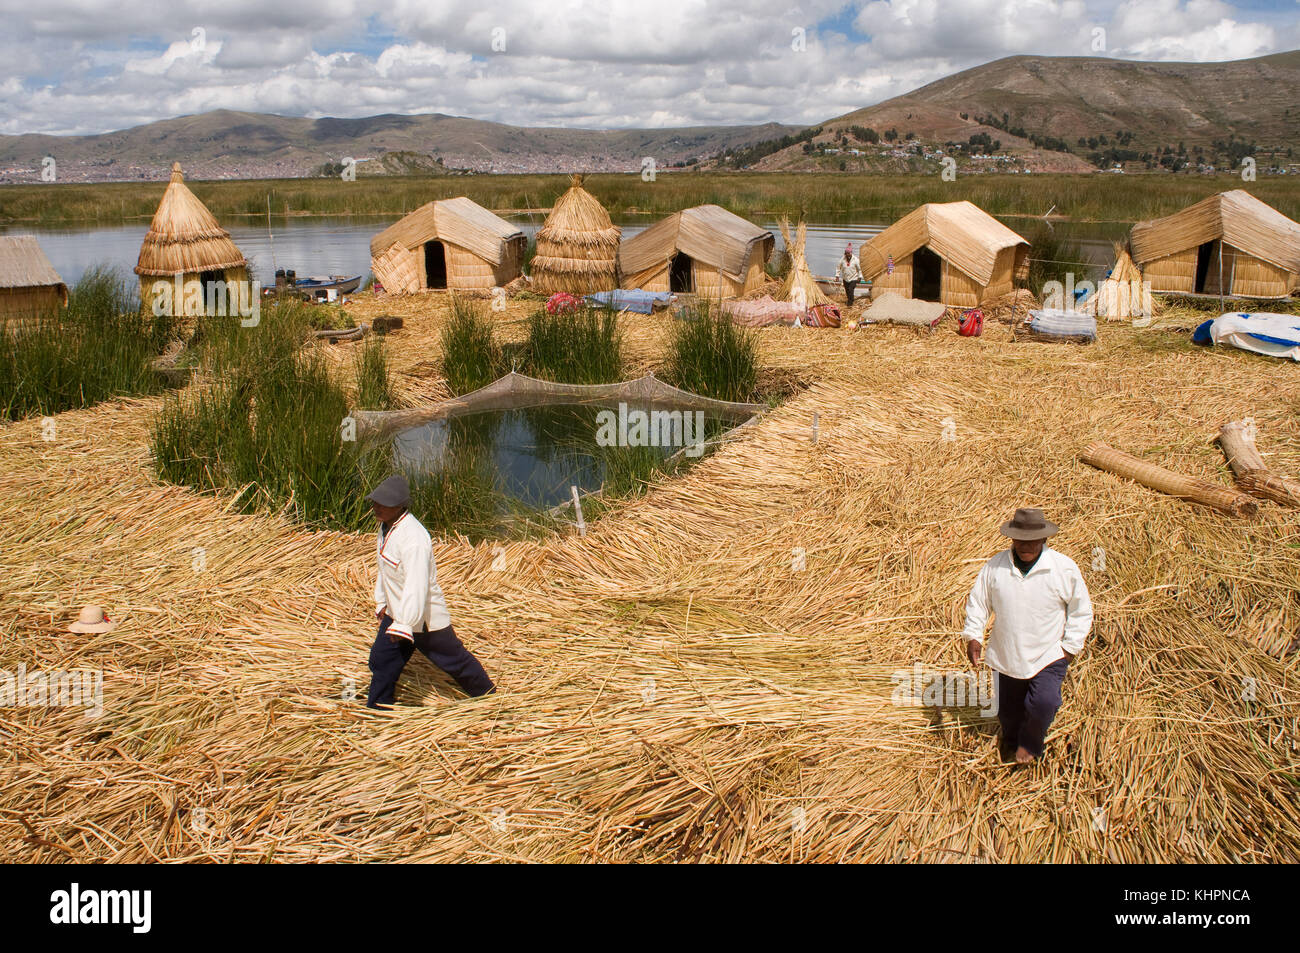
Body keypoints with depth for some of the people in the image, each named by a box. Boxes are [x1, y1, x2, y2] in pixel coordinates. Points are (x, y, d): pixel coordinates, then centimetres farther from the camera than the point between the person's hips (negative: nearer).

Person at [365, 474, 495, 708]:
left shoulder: (414, 539, -32)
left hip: (424, 618, -8)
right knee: (381, 661, 13)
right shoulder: (386, 526, 0)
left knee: (455, 660, 10)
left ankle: (488, 695, 31)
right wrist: (381, 601, 21)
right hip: (396, 613, 9)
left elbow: (417, 585, -33)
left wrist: (404, 625, -31)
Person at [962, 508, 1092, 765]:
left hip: (1048, 655, -2)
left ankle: (1030, 743, 10)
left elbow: (1081, 610, 1)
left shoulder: (1065, 568, -9)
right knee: (1008, 710, 15)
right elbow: (977, 601, 5)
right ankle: (1011, 742, 47)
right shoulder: (995, 566, -5)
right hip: (1006, 656, 2)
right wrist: (973, 636, -6)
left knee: (1043, 703, -20)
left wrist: (1071, 647, -4)